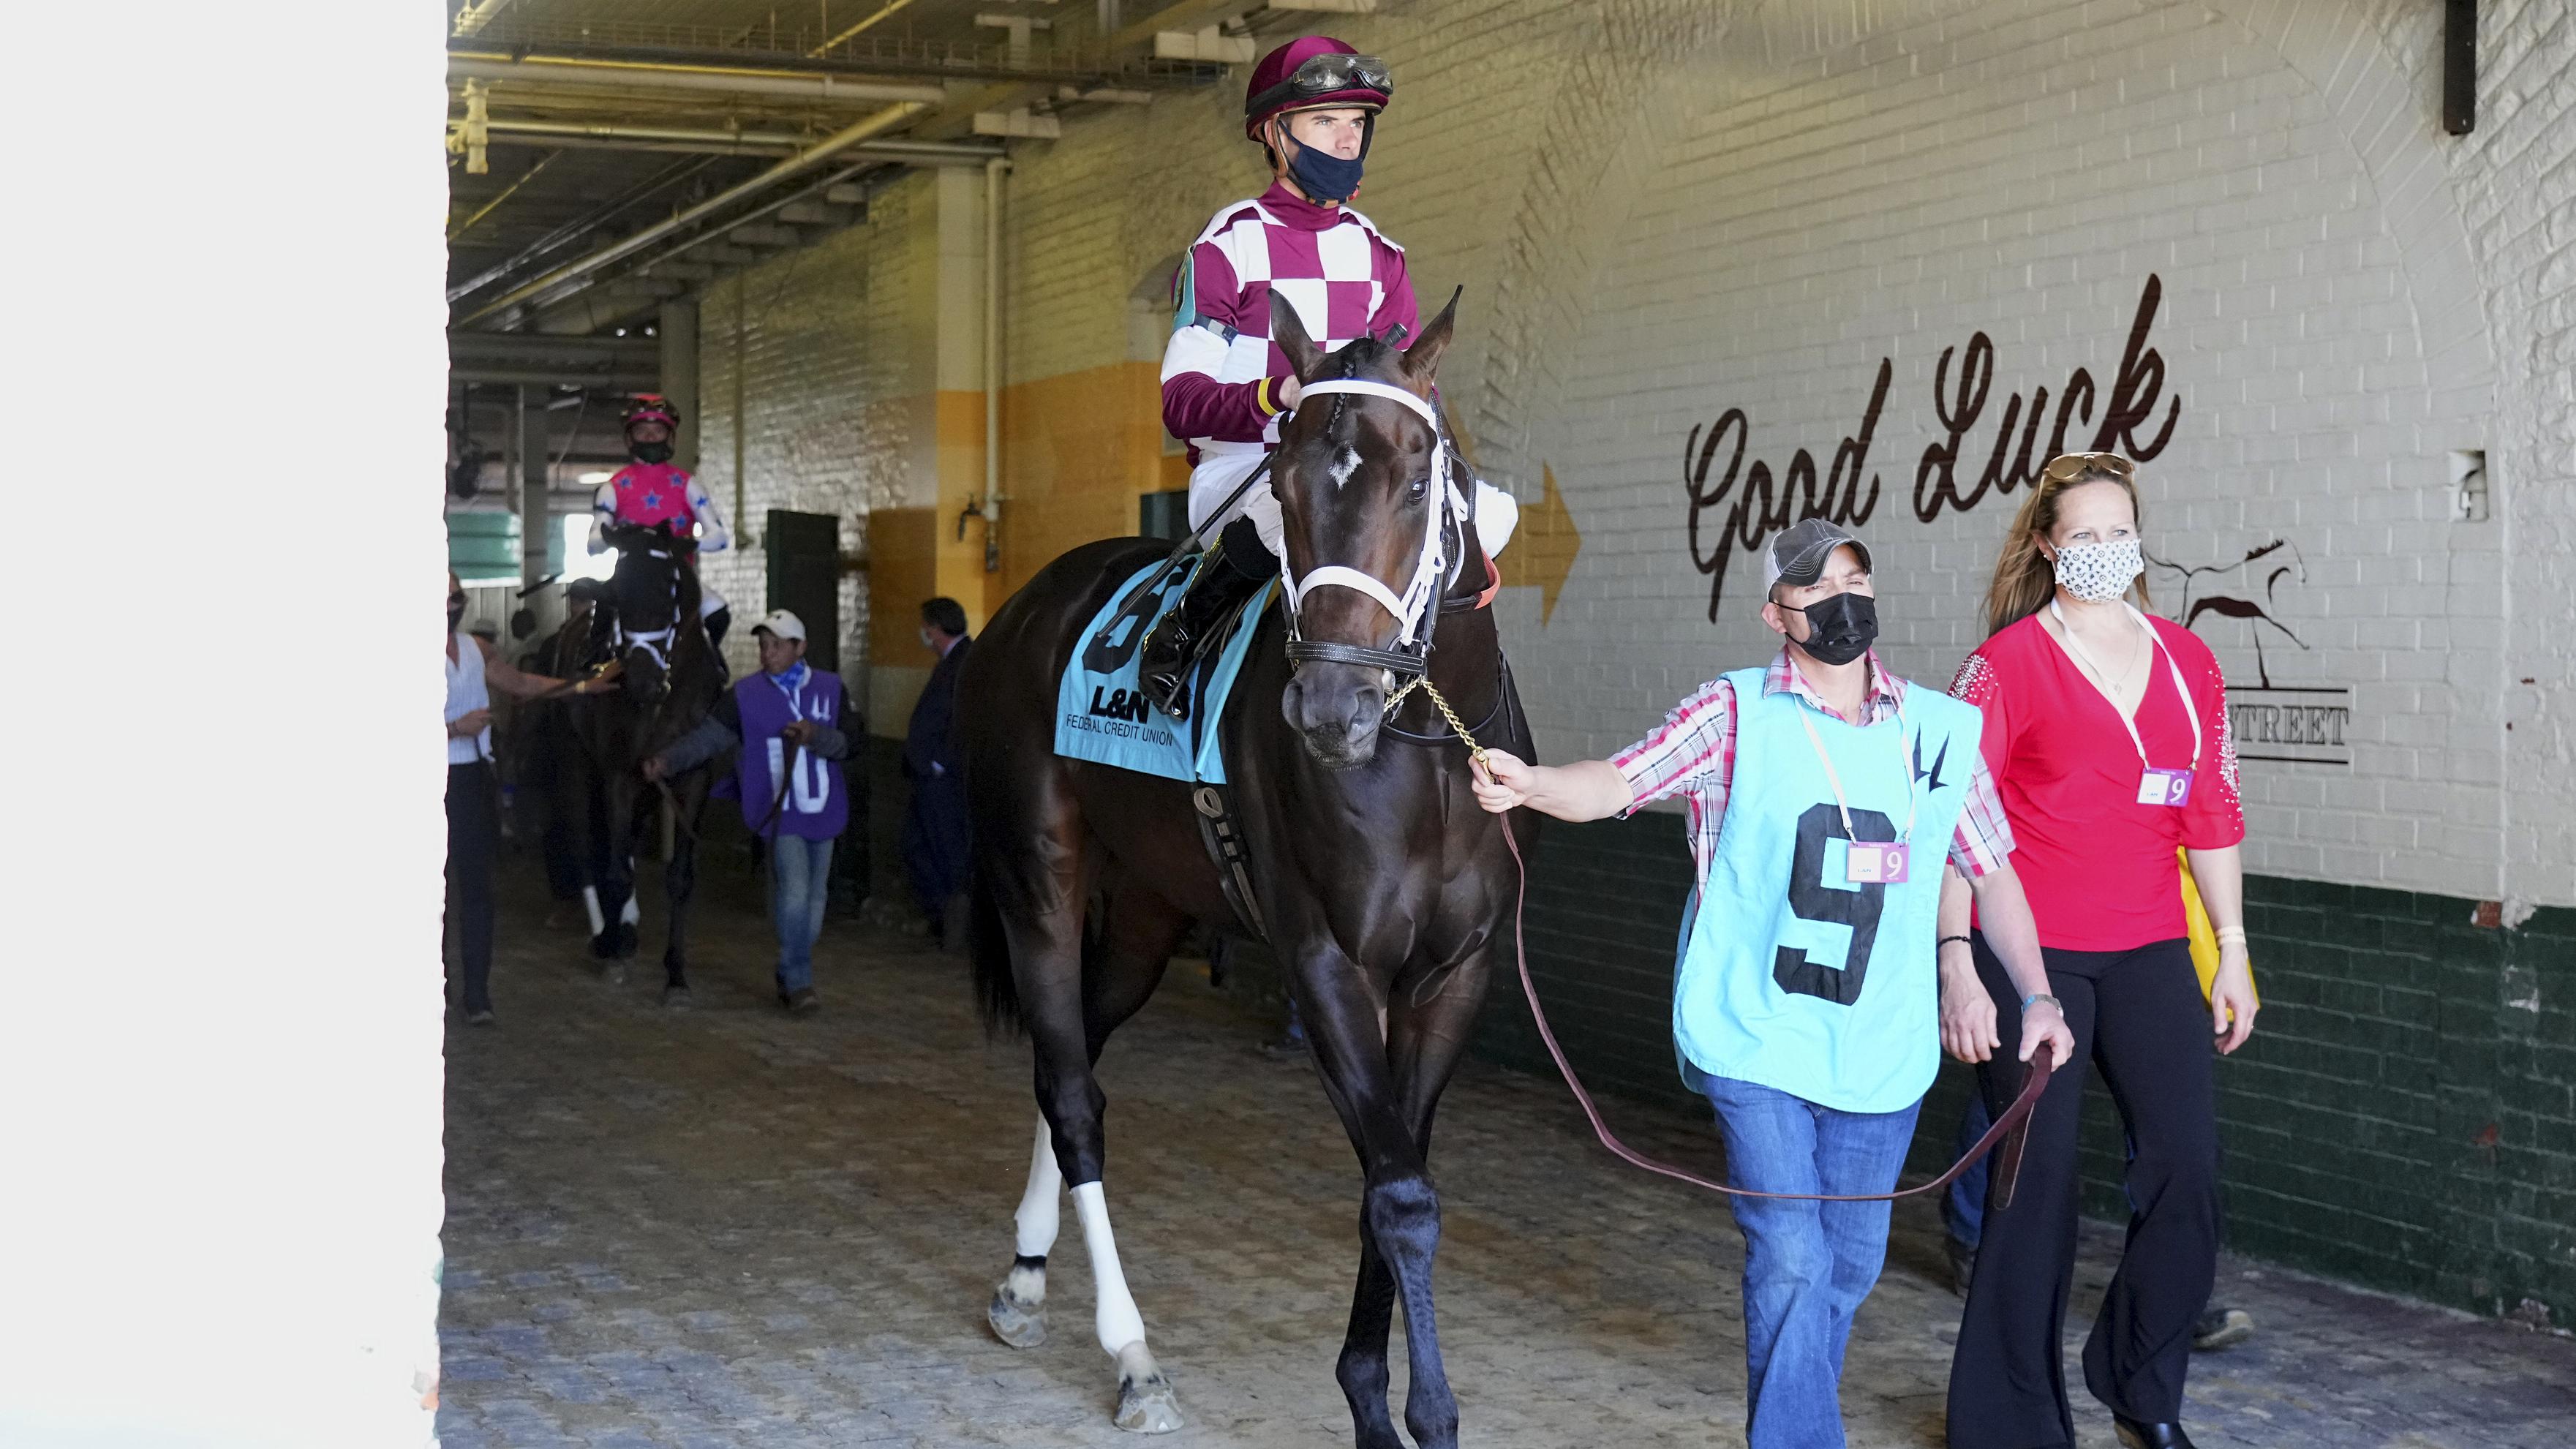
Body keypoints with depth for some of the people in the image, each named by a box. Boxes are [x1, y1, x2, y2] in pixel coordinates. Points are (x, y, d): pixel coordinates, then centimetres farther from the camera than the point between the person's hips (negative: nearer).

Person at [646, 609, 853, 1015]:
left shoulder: (830, 688, 2)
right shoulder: (746, 695, -2)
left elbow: (848, 744, -2)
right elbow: (709, 736, -9)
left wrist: (816, 736, -22)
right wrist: (667, 760, -24)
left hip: (823, 812, 3)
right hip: (780, 811, -3)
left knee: (815, 899, 11)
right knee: (794, 893, -17)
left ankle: (790, 977, 28)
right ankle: (799, 984, -7)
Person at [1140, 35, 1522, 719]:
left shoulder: (1376, 252, 15)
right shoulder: (1229, 245, -2)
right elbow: (1182, 401, -11)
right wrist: (1276, 394, -31)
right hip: (1242, 471, -6)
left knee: (1491, 509, -15)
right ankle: (1190, 618, -15)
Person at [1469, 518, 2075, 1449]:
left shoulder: (1943, 731, 6)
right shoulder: (1737, 714, -4)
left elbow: (1992, 871, 14)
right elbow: (1618, 784, -15)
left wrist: (2037, 994, 7)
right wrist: (1529, 784, -34)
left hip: (1881, 1050, 4)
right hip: (1758, 1040, -4)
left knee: (1851, 1261, 14)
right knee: (1791, 1259, -11)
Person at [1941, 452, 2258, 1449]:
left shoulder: (2186, 662, 9)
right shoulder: (2009, 663, -5)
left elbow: (2212, 814, 13)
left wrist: (2233, 952, 11)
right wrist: (1957, 964, -13)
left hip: (2149, 954, 4)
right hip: (2029, 950, -4)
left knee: (2187, 1166, -2)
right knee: (2039, 1179, -1)